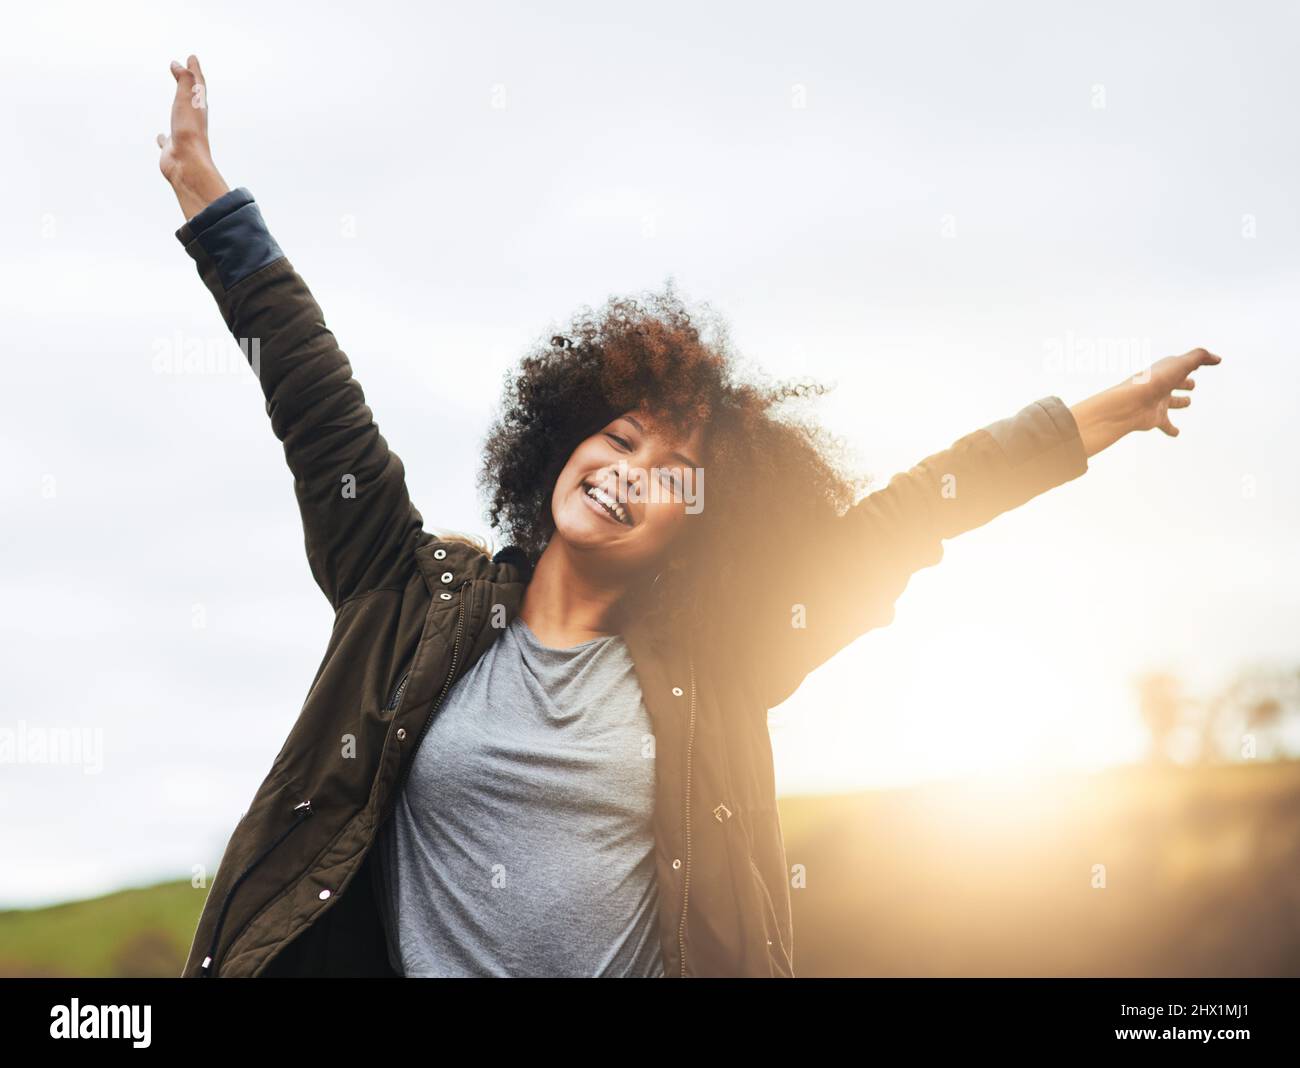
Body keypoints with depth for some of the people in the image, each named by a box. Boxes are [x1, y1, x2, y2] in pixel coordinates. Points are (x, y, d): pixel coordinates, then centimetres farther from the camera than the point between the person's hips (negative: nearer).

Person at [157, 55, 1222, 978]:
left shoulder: (704, 665, 6)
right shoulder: (422, 602, 7)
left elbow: (888, 524, 7)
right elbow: (318, 398, 7)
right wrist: (205, 187, 8)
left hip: (649, 958, 0)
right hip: (415, 958, 0)